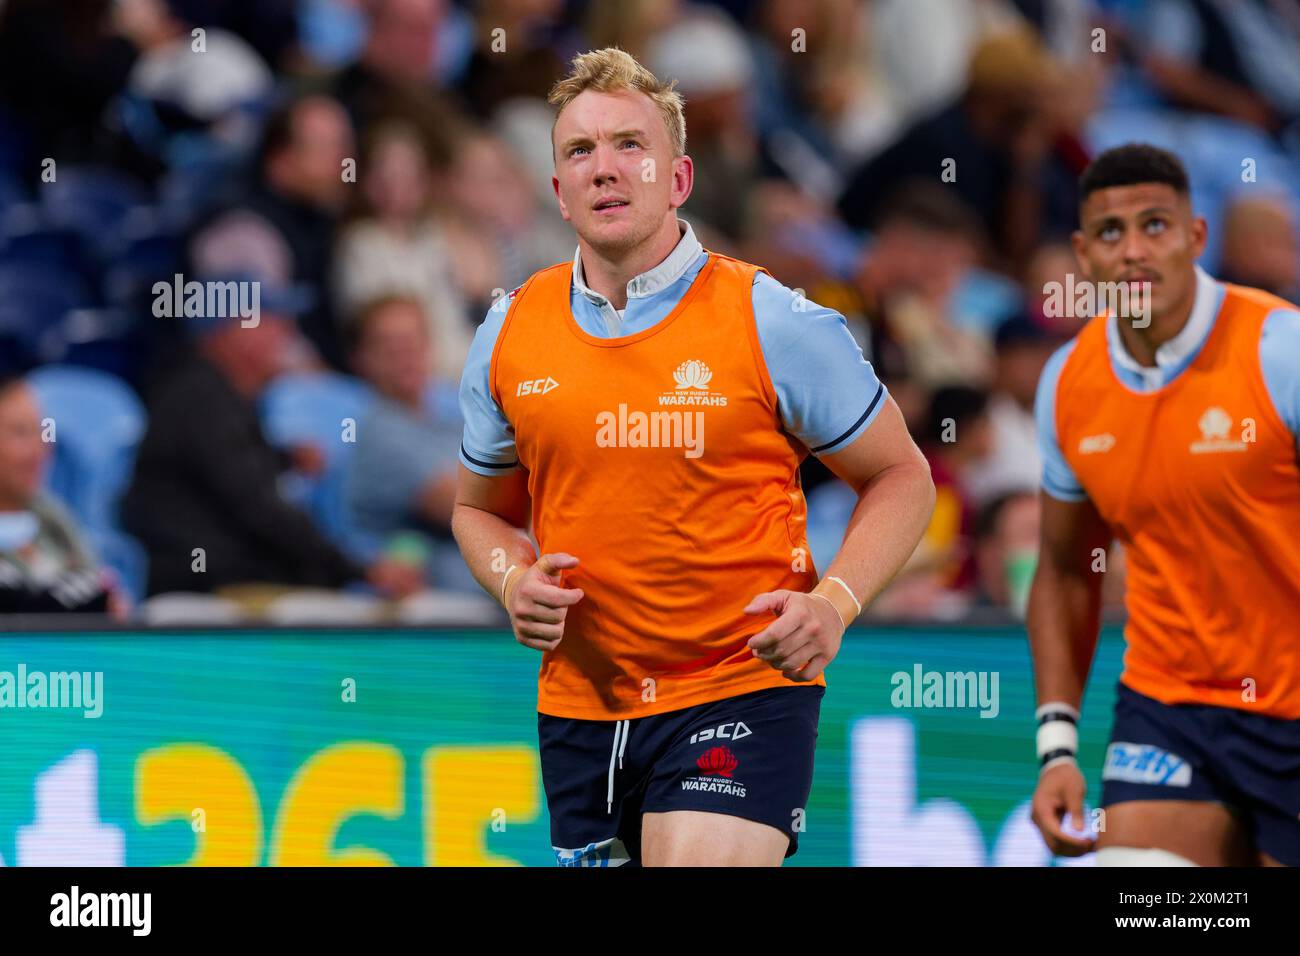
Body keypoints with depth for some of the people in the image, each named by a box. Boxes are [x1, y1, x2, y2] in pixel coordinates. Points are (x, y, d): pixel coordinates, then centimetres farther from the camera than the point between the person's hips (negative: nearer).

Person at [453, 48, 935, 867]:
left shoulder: (774, 324, -7)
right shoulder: (508, 337, 4)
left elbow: (901, 478, 2)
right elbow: (483, 508, 20)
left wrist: (835, 601, -15)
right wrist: (513, 582, -3)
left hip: (742, 689, -5)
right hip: (578, 703, 5)